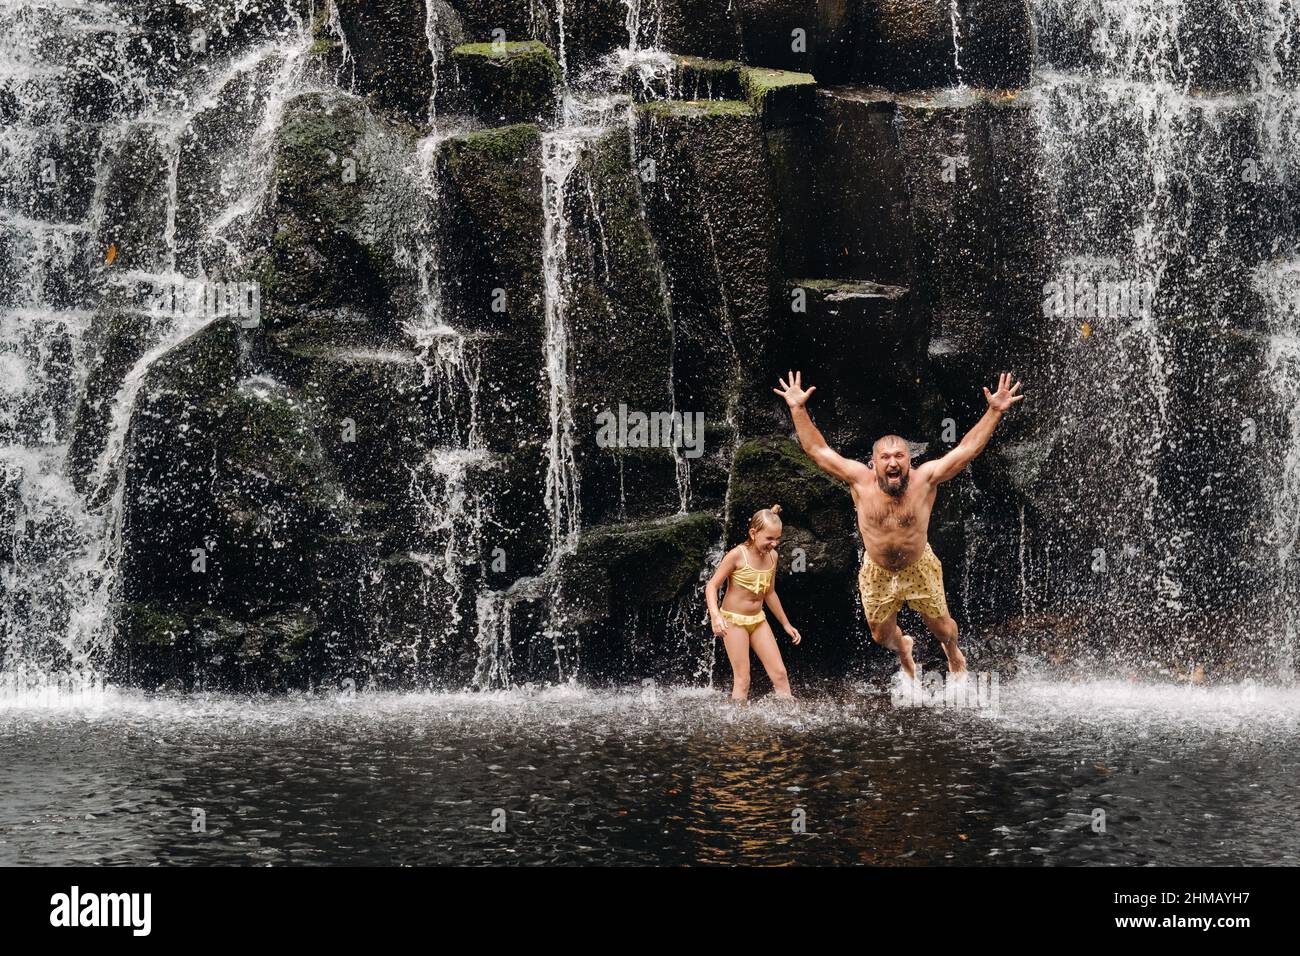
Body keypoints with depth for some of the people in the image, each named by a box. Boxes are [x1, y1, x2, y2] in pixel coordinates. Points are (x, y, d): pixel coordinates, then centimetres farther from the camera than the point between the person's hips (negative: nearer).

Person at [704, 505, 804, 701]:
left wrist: (786, 624, 19)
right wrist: (715, 615, -33)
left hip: (758, 619, 6)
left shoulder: (772, 556, 1)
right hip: (734, 620, -6)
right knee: (742, 679, -7)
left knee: (780, 673, 1)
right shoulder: (737, 555, -18)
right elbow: (712, 585, -17)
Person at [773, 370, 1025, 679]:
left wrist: (995, 412, -25)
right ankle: (903, 648, 54)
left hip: (919, 569, -1)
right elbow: (817, 450, -13)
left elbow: (967, 448, -19)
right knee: (881, 635, 16)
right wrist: (798, 410, -17)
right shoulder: (861, 480, -18)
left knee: (941, 626, 13)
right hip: (877, 572, 1)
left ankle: (952, 651, 51)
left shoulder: (924, 479, -19)